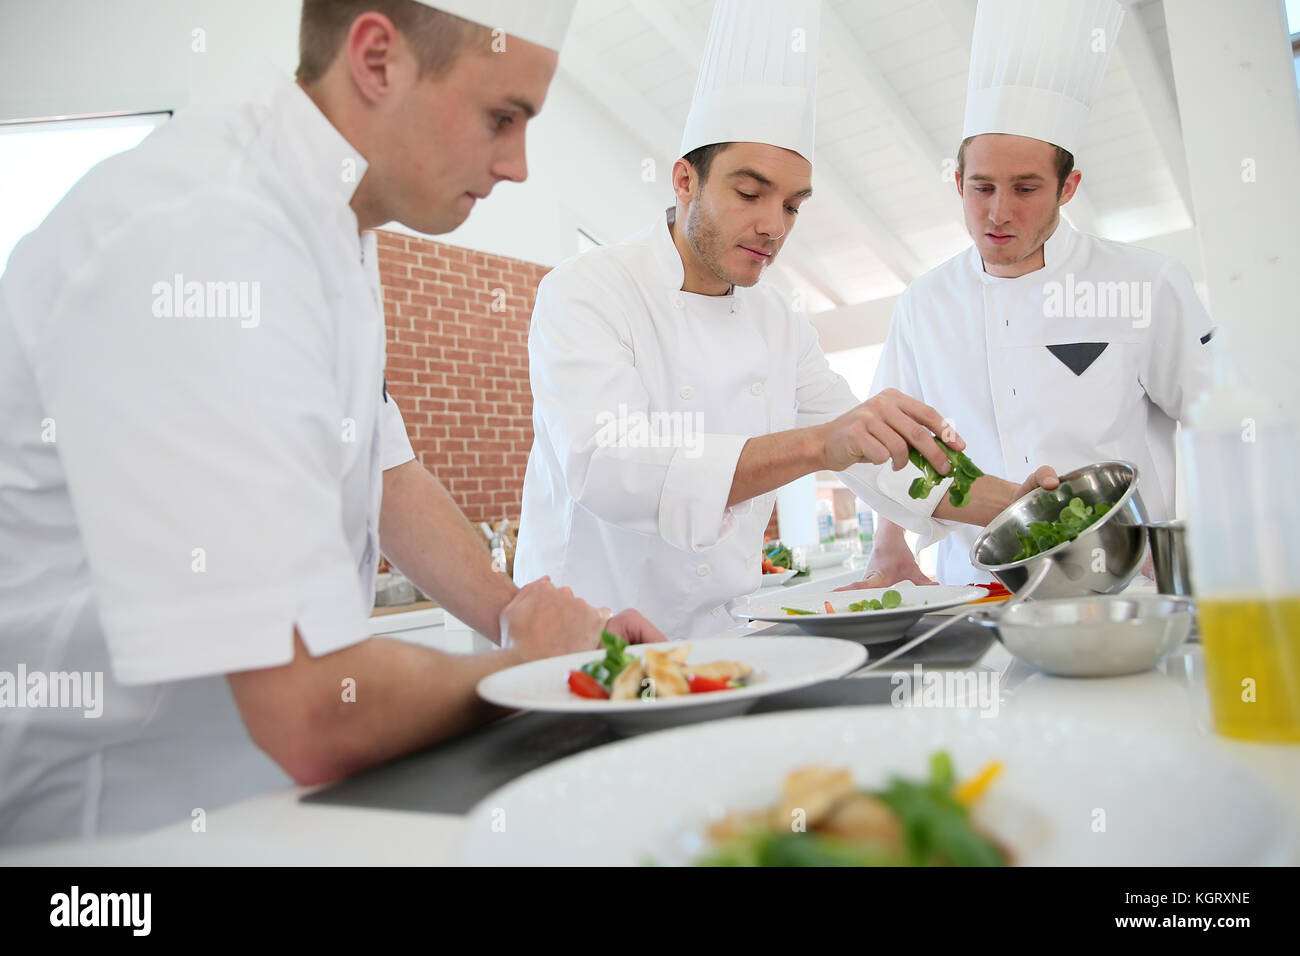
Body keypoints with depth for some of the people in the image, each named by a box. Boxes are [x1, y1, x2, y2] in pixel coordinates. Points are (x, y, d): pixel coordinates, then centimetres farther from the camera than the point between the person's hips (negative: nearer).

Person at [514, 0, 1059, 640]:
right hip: (584, 642, -5)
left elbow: (874, 458, 14)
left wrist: (1012, 503, 1)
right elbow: (604, 467, -27)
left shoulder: (780, 325, 9)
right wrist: (815, 444, -35)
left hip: (717, 637, 5)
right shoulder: (584, 292, -10)